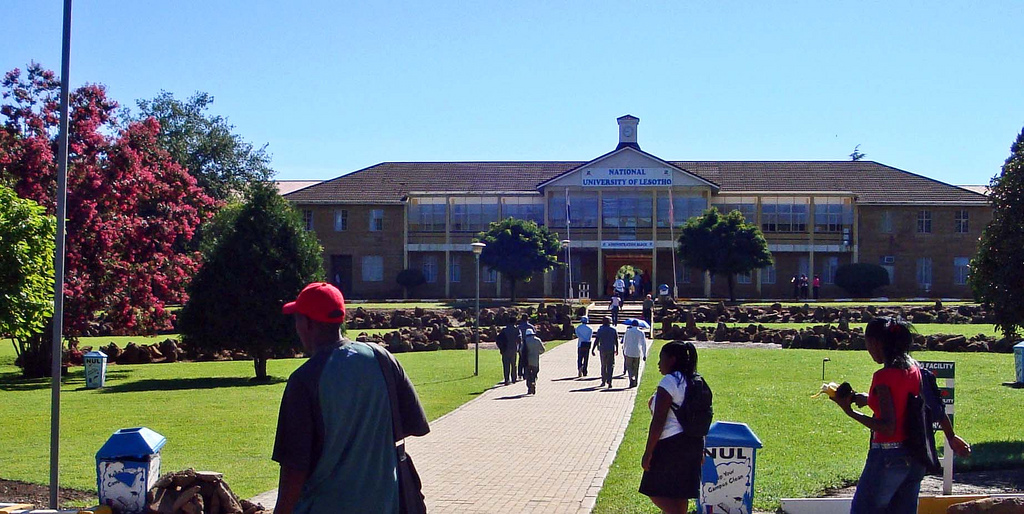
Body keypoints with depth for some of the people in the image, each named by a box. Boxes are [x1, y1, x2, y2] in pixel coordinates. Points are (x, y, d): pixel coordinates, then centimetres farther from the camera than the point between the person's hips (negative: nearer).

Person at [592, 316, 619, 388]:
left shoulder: (600, 330, -3)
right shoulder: (613, 330, 2)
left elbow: (596, 340, -9)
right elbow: (616, 341, 4)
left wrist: (593, 350, -8)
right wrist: (617, 350, 15)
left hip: (603, 349, 0)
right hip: (611, 350, 0)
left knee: (603, 366, 14)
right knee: (610, 366, 0)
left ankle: (603, 381, 19)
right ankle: (609, 381, -14)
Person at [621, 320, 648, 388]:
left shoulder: (628, 331, -2)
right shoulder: (641, 333, 0)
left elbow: (624, 342, 6)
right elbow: (644, 344, 0)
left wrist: (624, 350, 21)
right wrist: (644, 354, 4)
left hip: (629, 352, -1)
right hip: (637, 353, 1)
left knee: (629, 367, 4)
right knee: (636, 368, 12)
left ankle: (631, 378, -21)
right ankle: (635, 382, 15)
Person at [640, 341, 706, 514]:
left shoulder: (669, 382, -15)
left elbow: (658, 421, -18)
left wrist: (648, 452, -16)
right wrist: (700, 449, 21)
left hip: (671, 443, -9)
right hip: (694, 442, 9)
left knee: (657, 492, -2)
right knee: (679, 494, 14)